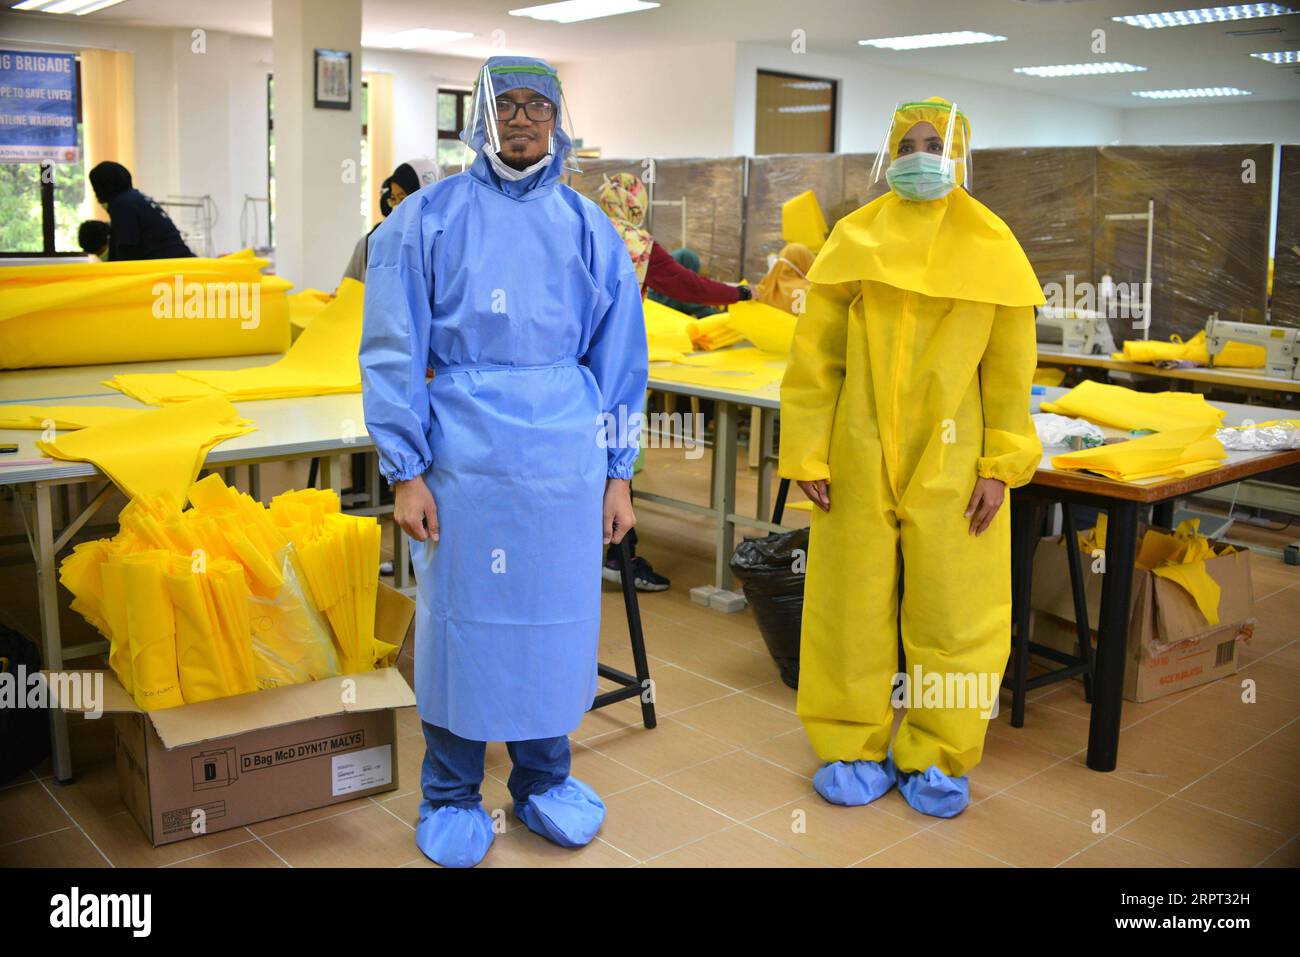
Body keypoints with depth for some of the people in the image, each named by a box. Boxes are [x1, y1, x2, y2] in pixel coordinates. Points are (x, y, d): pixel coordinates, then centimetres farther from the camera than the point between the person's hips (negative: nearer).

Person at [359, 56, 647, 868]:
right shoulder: (428, 219, 3)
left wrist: (618, 473, 8)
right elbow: (393, 351, 0)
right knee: (460, 620, 5)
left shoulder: (588, 227, 11)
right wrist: (405, 472, -6)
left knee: (558, 620, 8)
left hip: (566, 459, 2)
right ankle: (451, 795, 23)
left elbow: (620, 356, 12)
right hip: (462, 456, -2)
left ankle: (544, 779, 29)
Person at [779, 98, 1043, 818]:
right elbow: (814, 360, 3)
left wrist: (1001, 464, -2)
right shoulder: (853, 240, 4)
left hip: (952, 464, 0)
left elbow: (1009, 371, 5)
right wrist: (807, 455, -2)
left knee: (954, 612, 4)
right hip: (858, 460, 0)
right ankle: (853, 747, 23)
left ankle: (936, 758, 21)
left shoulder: (990, 248, 5)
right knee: (852, 603, 7)